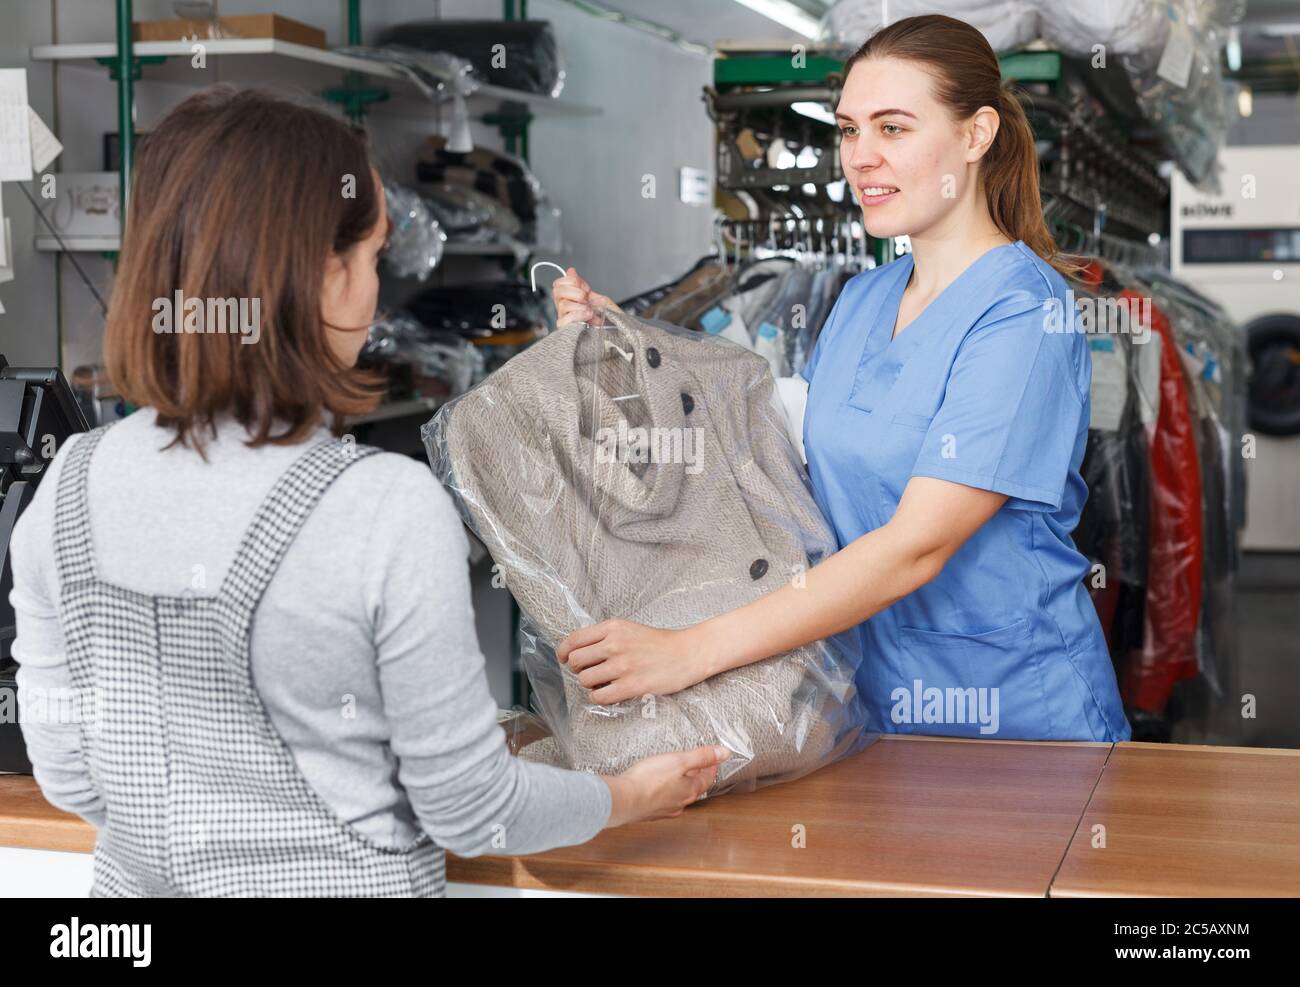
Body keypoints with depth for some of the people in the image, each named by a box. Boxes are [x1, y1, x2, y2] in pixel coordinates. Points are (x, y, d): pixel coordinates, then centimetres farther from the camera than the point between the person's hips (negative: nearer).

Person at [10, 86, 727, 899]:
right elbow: (469, 810, -15)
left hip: (139, 879, 4)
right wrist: (626, 799, 3)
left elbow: (68, 776, 0)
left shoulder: (69, 488, -10)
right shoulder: (393, 510, -24)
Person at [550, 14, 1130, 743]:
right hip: (874, 703, 7)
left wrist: (692, 652, -30)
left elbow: (915, 546, -26)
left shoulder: (1024, 312, -18)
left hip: (1021, 718, -6)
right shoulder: (862, 299, 7)